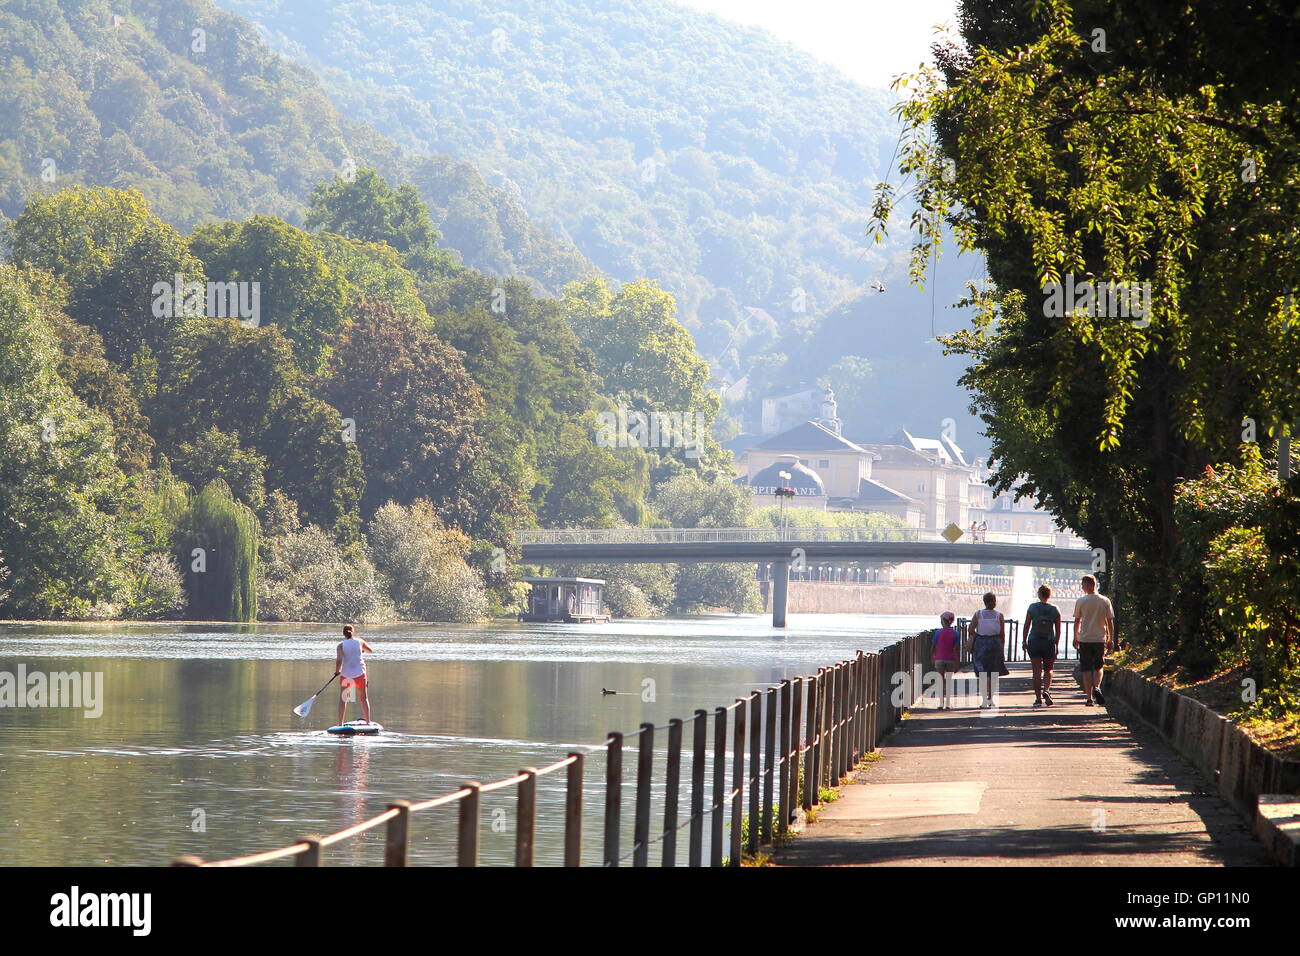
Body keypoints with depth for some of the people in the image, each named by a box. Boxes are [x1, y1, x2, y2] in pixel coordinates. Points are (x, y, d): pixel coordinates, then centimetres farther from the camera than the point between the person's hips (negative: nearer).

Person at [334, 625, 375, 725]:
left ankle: (340, 723, 4)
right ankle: (368, 722, 14)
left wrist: (337, 671, -2)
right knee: (363, 699, 15)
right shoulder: (359, 642, 1)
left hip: (346, 674, -1)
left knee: (342, 698, 11)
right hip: (360, 673, 1)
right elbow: (371, 650, 14)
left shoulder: (341, 645, -6)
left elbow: (339, 659, -18)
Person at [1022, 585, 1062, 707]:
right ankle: (1046, 690, -10)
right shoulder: (1054, 610, -1)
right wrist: (1056, 646, 9)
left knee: (1037, 671, 3)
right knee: (1048, 670, 15)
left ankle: (1038, 698, 2)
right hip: (1049, 642, 1)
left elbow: (1026, 626, -4)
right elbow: (1058, 630, 1)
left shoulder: (1032, 607, -4)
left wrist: (1024, 641, 6)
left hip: (1034, 642, -1)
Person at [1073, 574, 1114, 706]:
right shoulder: (1105, 601, -1)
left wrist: (1075, 638, 12)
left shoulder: (1081, 601, -5)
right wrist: (1111, 639, 11)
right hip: (1100, 639, 1)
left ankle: (1088, 697, 4)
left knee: (1086, 669, 5)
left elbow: (1077, 621, 0)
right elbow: (1110, 622, 2)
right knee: (1099, 666, 14)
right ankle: (1097, 687, -11)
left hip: (1084, 639, -1)